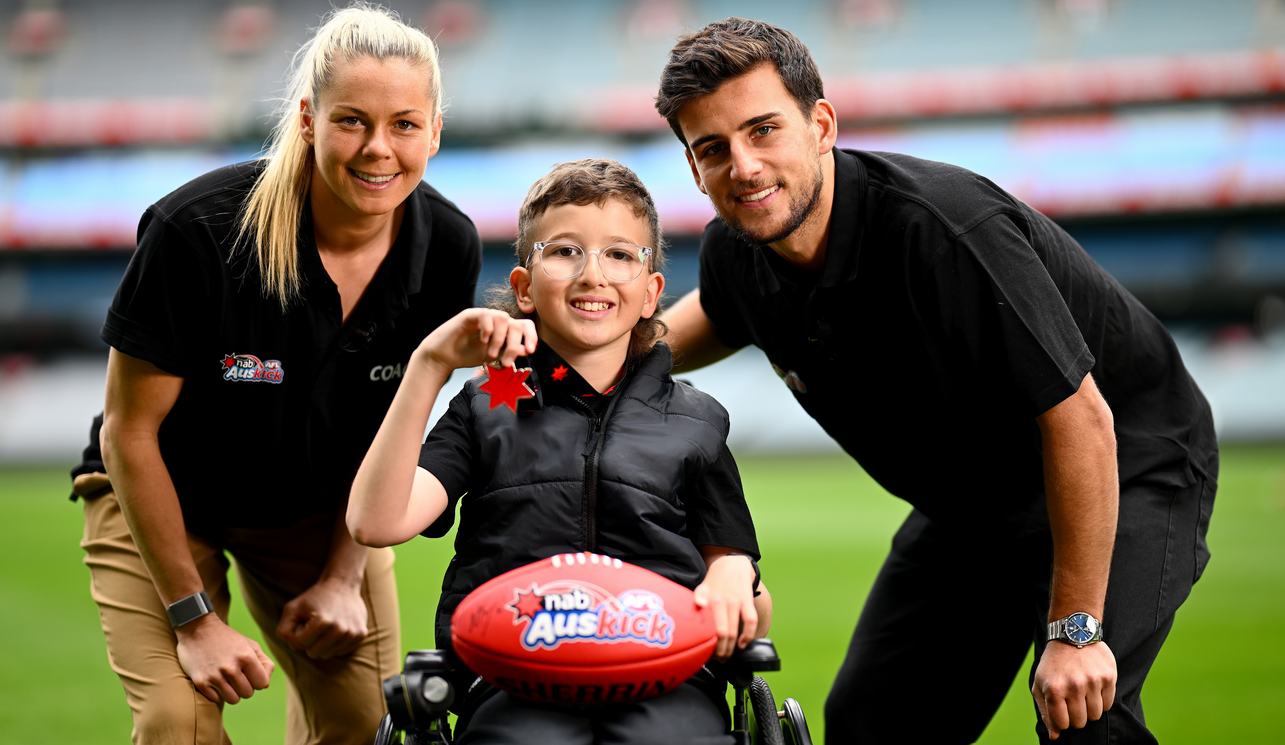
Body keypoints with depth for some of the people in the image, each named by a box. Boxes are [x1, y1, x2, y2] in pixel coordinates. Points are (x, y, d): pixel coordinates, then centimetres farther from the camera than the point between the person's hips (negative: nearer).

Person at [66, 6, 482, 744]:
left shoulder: (449, 247, -18)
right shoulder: (197, 230, -31)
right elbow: (132, 432, -22)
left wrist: (344, 577, -7)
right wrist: (193, 617, -21)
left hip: (319, 508, 4)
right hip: (160, 496, -4)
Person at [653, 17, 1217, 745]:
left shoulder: (942, 227, -34)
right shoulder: (735, 251, -11)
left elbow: (1080, 421, -31)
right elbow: (720, 320, 18)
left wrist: (1073, 630, -29)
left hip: (1125, 471, -7)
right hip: (967, 505, 7)